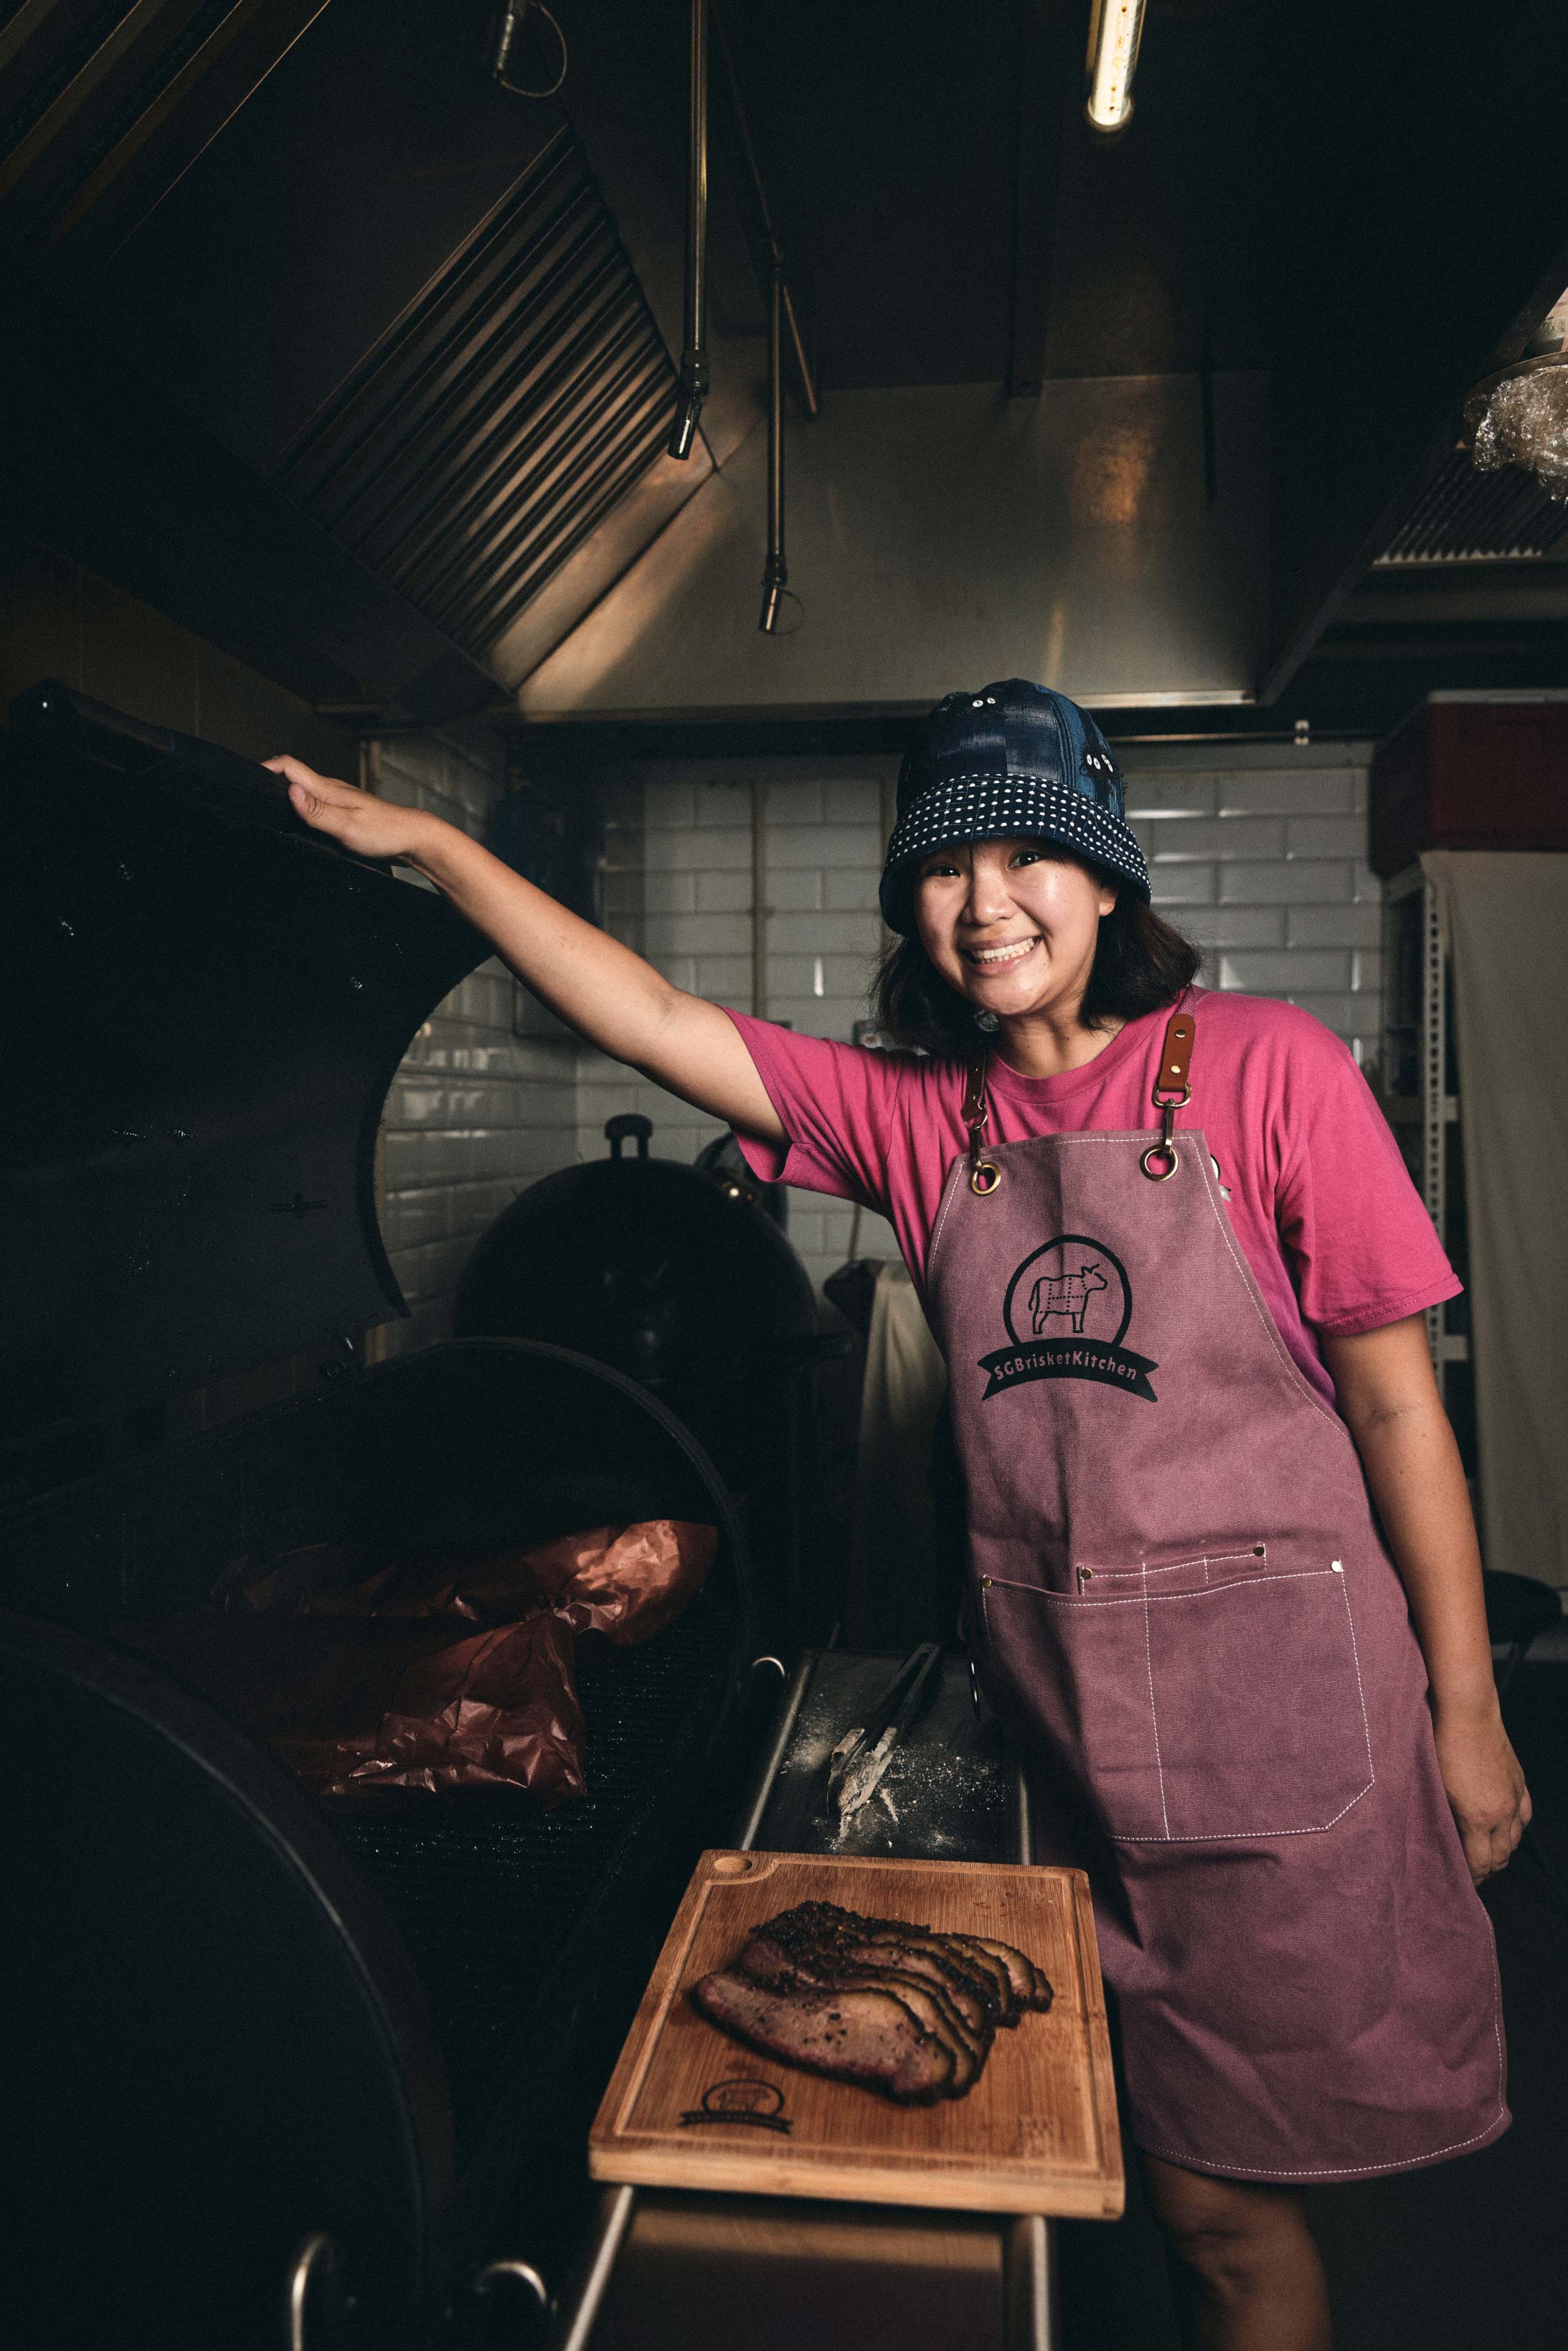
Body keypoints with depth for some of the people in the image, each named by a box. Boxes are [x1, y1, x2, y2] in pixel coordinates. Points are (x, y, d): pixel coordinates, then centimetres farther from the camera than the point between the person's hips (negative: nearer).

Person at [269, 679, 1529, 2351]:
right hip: (1066, 1710, 3)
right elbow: (656, 1022, -2)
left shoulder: (1263, 1066, -8)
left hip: (1278, 1696, -3)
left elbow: (1396, 1405, -6)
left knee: (1226, 2191, 11)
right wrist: (424, 842, -6)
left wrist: (1466, 1711, -2)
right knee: (1177, 2175, 17)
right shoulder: (919, 1116, 2)